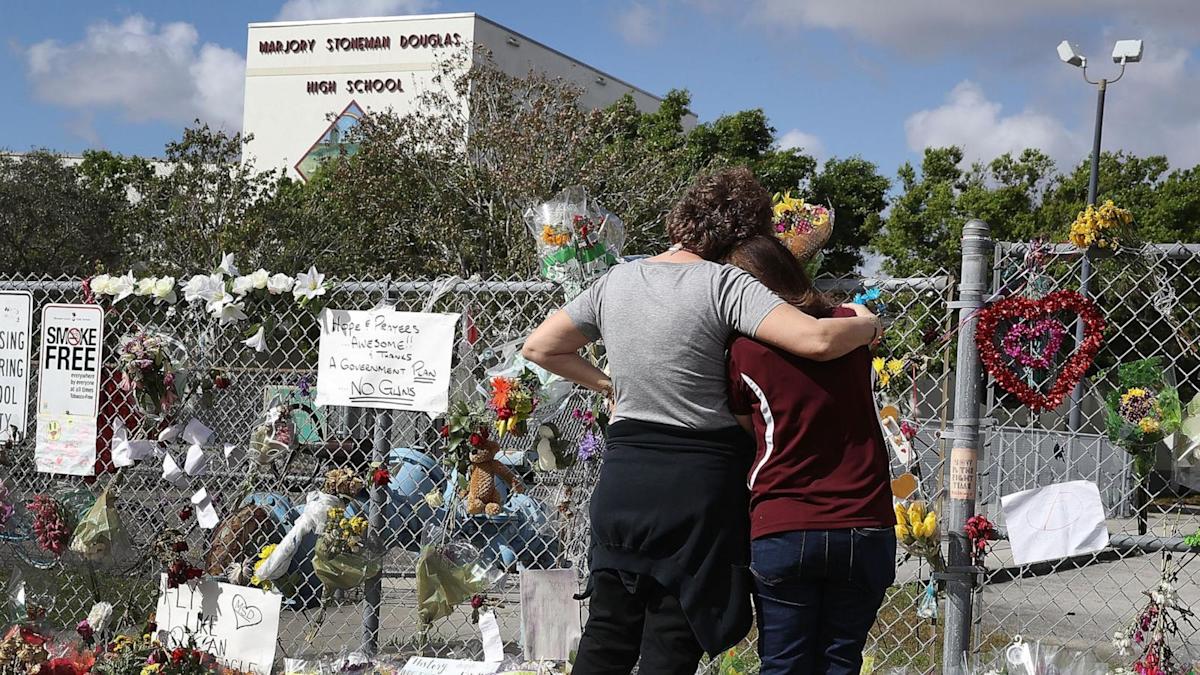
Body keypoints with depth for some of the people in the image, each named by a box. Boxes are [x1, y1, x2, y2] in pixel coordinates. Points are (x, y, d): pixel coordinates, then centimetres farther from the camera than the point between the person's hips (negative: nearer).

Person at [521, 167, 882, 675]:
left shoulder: (617, 281, 9)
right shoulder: (724, 284, -10)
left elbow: (539, 348, 18)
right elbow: (817, 340, -21)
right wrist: (867, 325, -1)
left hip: (622, 479, 5)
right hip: (699, 484, -5)